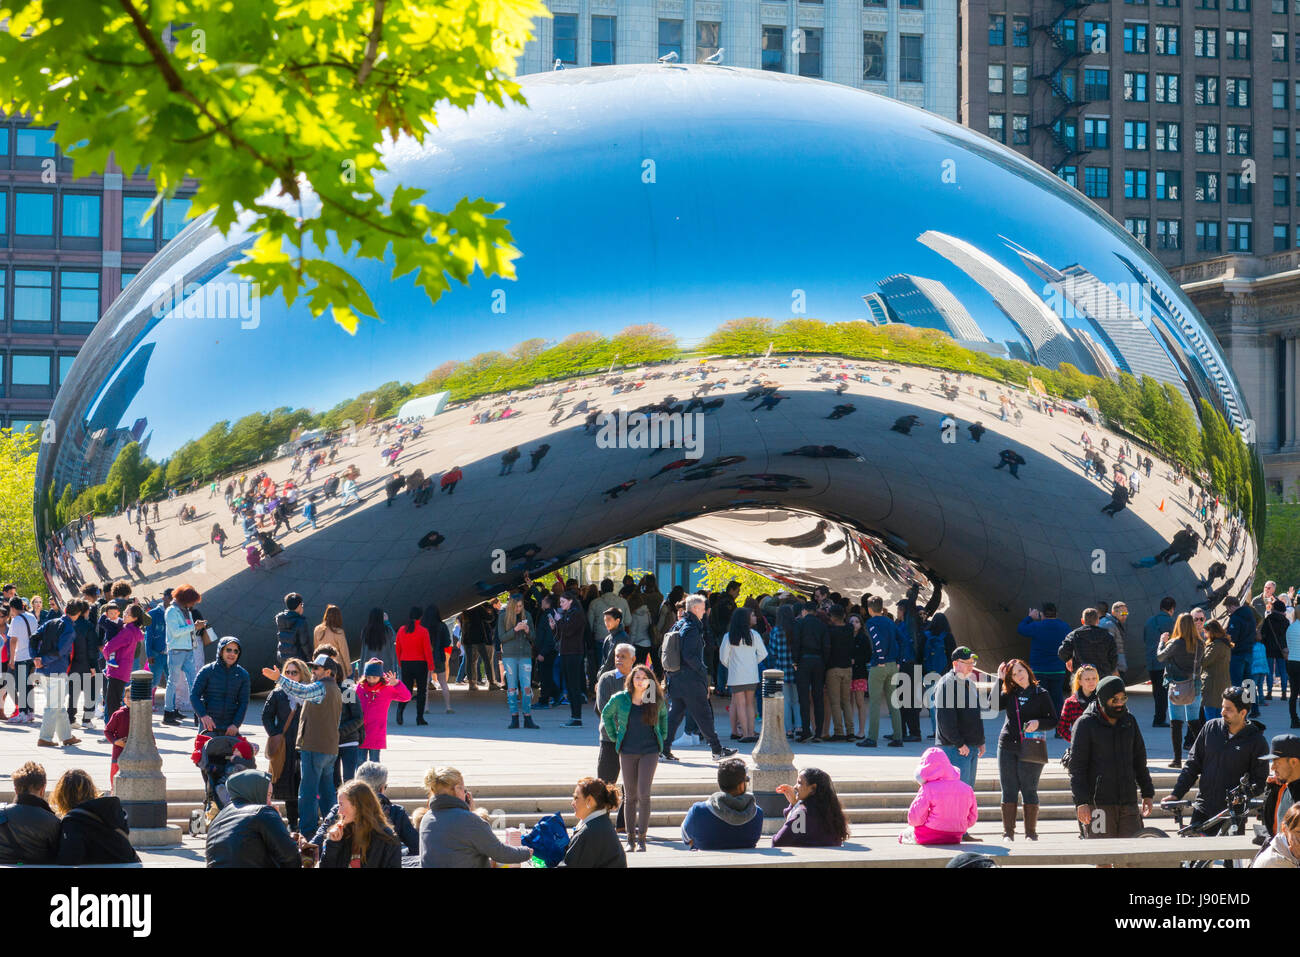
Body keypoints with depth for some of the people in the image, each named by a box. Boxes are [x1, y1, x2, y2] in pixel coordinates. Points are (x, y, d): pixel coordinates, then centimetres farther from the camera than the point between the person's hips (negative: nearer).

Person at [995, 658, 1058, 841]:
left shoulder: (1041, 694, 2)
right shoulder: (1009, 694, 9)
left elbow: (1053, 721, 2)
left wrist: (1038, 723, -18)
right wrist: (1000, 680, -5)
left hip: (1030, 748, -3)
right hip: (1007, 746, 3)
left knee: (1029, 790, 0)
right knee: (1009, 790, 3)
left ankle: (1031, 833, 7)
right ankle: (1008, 833, 8)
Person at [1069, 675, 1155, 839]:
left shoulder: (1129, 721, 13)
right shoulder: (1086, 723, -3)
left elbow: (1139, 759, 22)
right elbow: (1076, 766, -6)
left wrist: (1147, 793, 19)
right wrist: (1081, 802, -13)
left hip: (1128, 801, 5)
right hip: (1098, 803, -5)